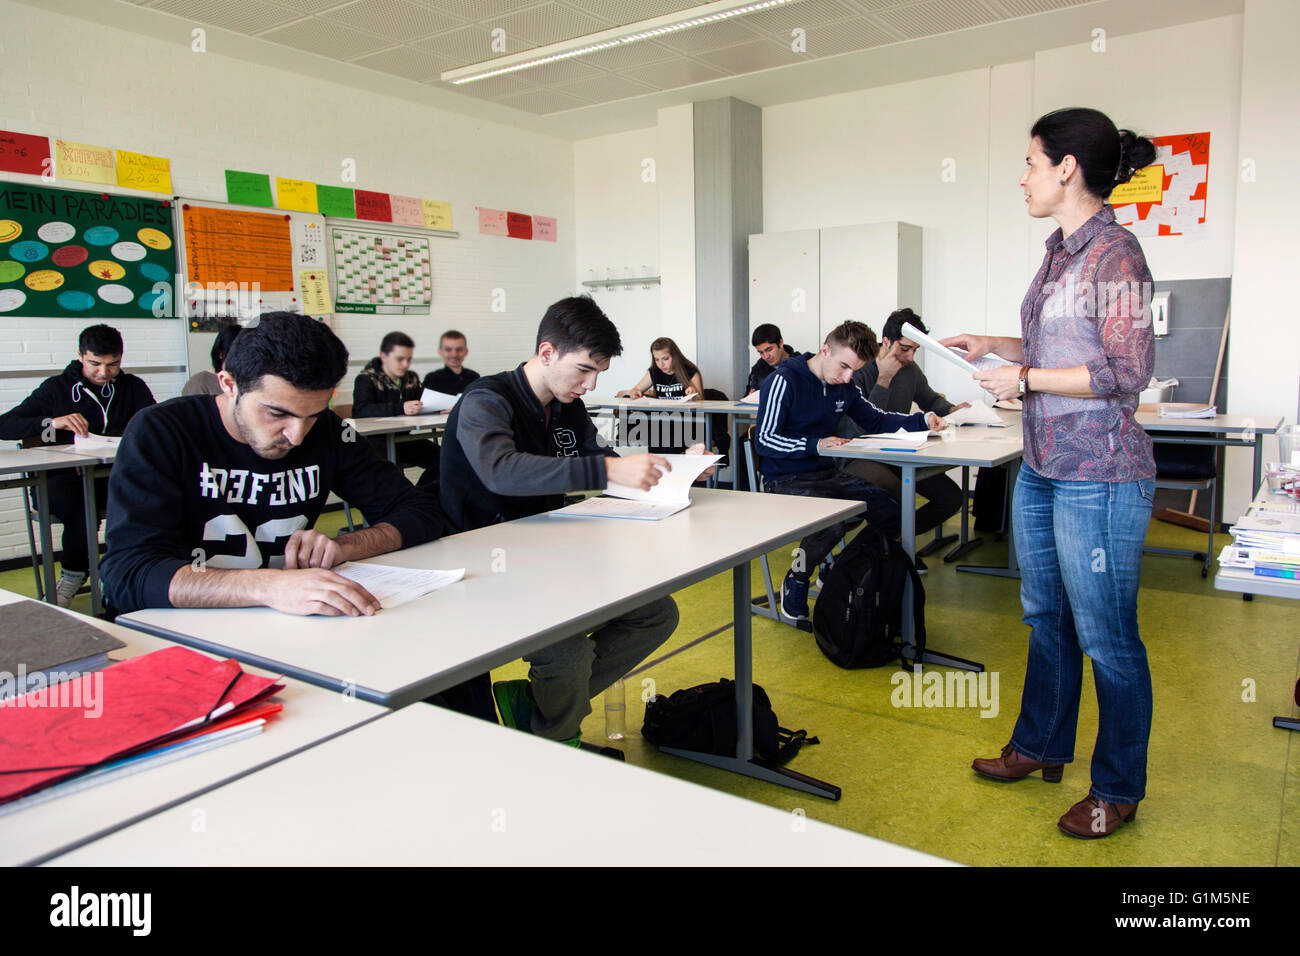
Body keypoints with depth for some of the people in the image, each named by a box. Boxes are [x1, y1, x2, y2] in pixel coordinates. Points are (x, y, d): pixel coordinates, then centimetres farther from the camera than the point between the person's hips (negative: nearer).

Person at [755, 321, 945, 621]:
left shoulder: (844, 387, 9)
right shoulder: (784, 381, -12)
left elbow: (875, 420, 21)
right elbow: (764, 441, -15)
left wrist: (921, 420, 4)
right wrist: (814, 445, -29)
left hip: (827, 474, 7)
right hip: (785, 480, -7)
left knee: (892, 511, -13)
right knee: (832, 522, -34)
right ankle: (796, 581, -6)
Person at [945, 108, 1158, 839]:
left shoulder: (1115, 252, -14)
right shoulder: (1060, 252, 12)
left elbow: (1128, 370, -18)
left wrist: (1024, 378, -14)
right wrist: (993, 345, 10)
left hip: (1098, 476, -9)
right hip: (1042, 470, 9)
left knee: (1106, 636, 4)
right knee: (1046, 617, 20)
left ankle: (1118, 790, 22)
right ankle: (1042, 746, 38)